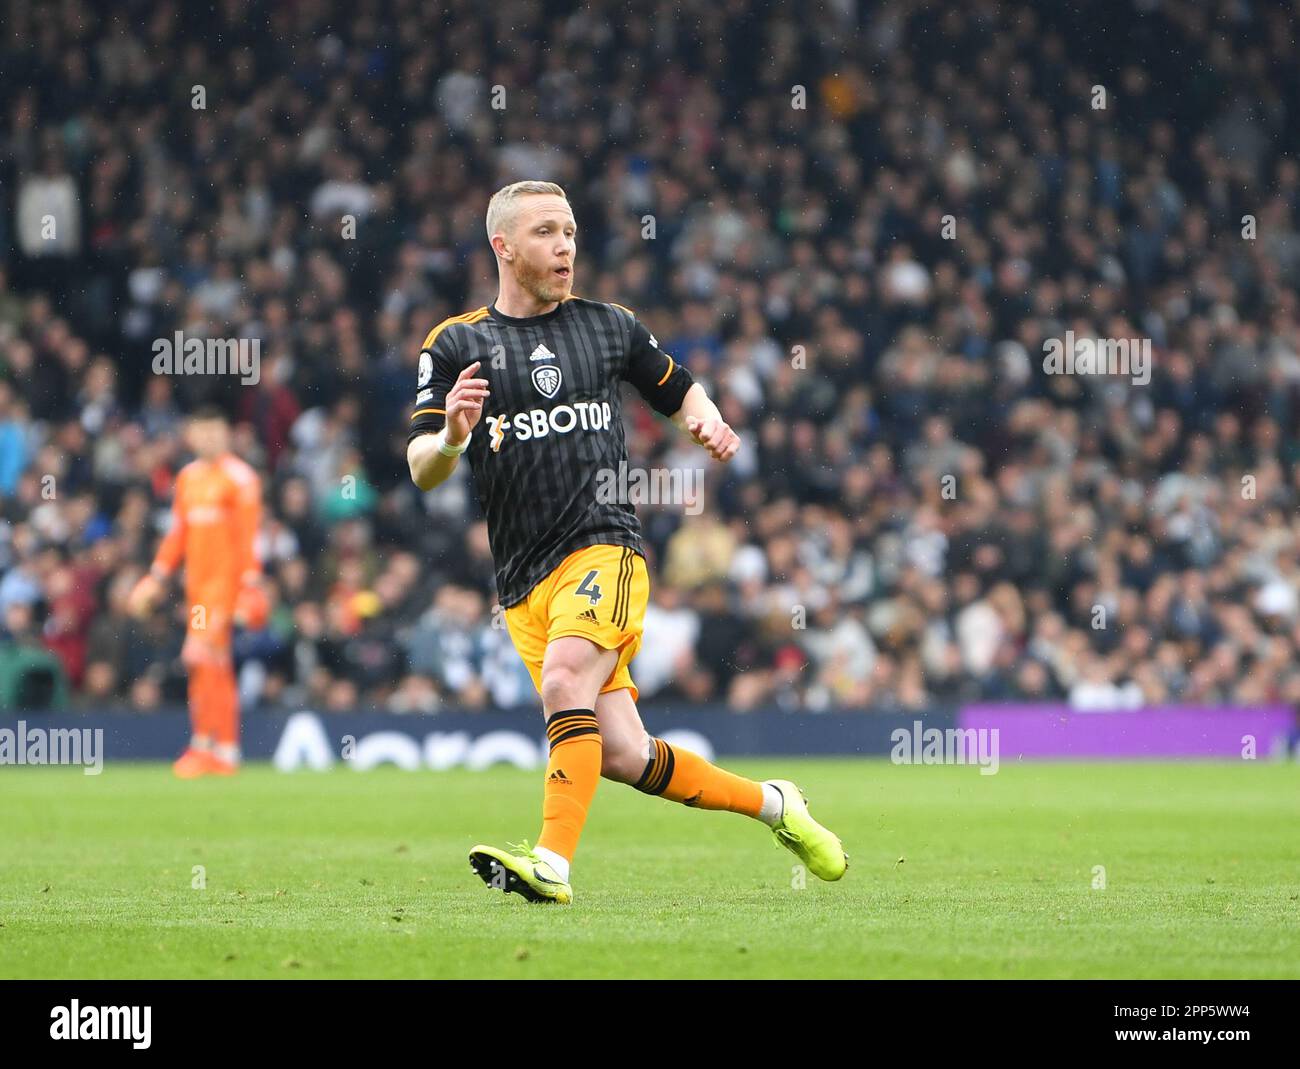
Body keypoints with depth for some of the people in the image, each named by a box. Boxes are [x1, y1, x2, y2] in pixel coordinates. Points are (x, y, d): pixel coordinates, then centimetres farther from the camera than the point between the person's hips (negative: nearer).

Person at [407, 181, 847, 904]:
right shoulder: (456, 346, 6)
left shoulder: (609, 327, 10)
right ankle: (772, 804, 19)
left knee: (565, 682, -31)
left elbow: (679, 390, 26)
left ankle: (553, 863, -36)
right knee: (624, 757, -2)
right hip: (523, 586, 2)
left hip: (603, 547, -2)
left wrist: (708, 422, 3)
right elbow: (423, 472, 0)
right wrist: (451, 437, -23)